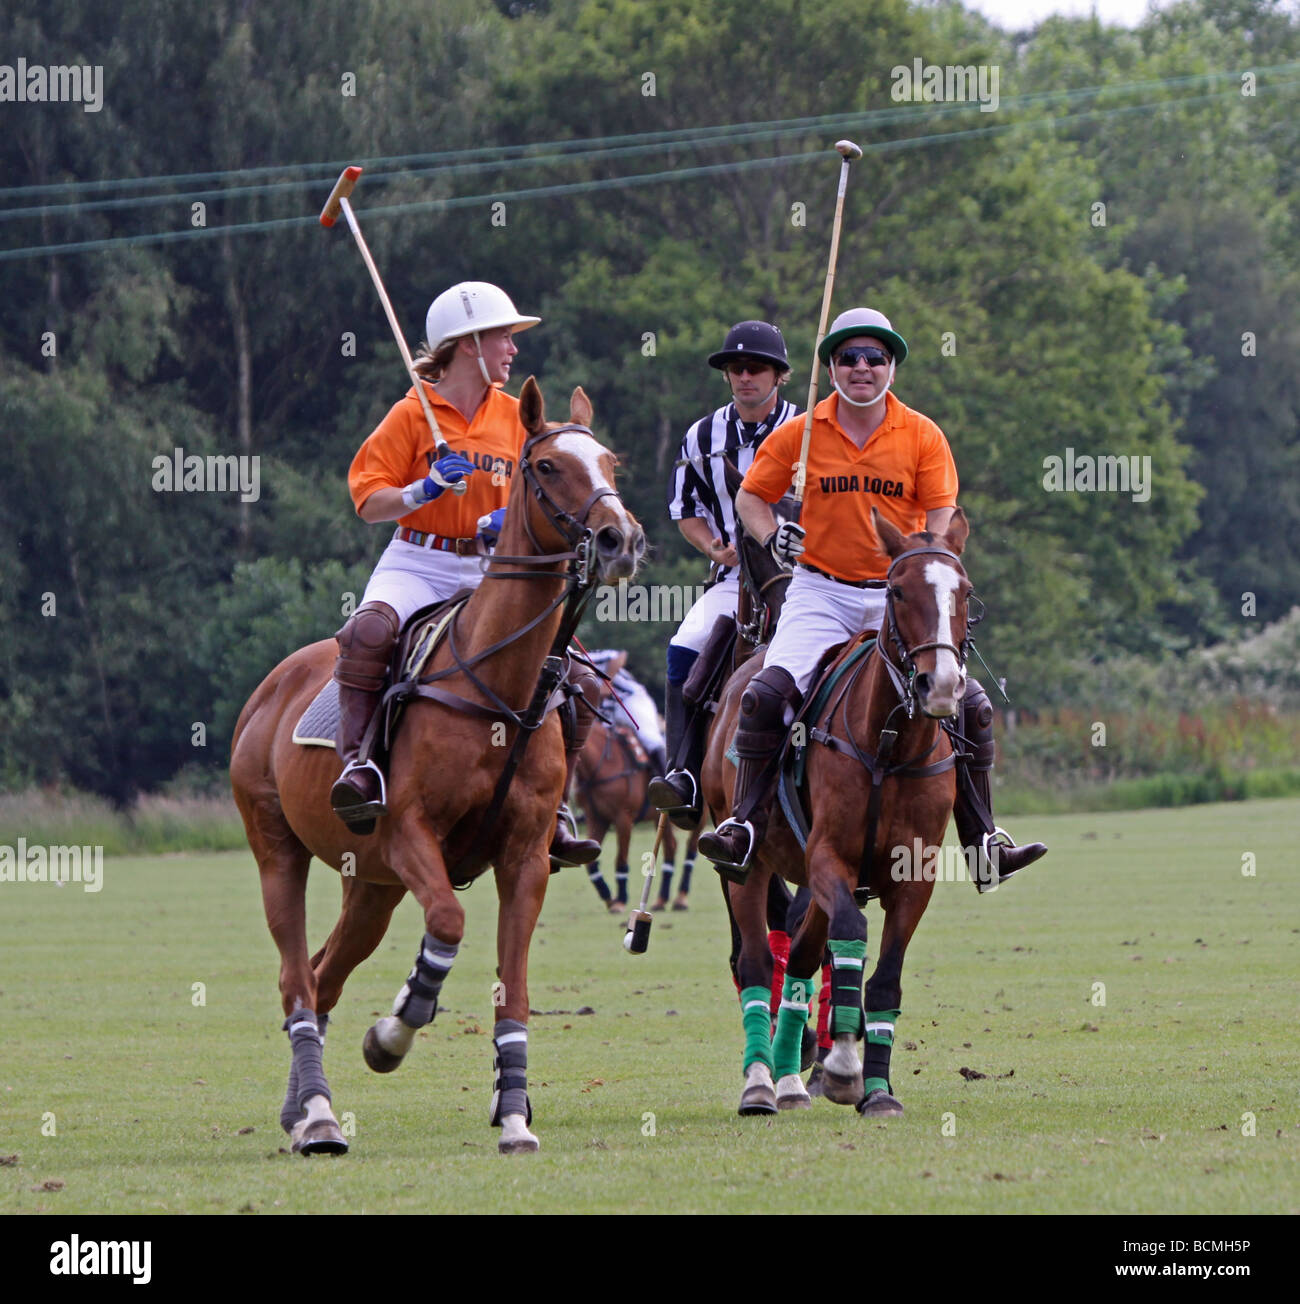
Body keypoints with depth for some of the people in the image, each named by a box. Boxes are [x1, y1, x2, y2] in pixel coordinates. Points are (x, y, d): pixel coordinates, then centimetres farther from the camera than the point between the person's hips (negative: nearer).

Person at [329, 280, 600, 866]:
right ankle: (356, 762, -34)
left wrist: (509, 522, -7)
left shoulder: (515, 417, 10)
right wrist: (425, 489, -20)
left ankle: (554, 808, -5)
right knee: (369, 630, -36)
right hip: (417, 564, -4)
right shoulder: (412, 414, -2)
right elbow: (369, 501, -3)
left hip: (489, 568, 4)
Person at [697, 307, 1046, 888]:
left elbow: (941, 520, -2)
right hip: (822, 591, -1)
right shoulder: (800, 435, 1)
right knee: (767, 693, -23)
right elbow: (750, 496, 10)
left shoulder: (923, 437, 0)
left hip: (899, 595, 1)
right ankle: (743, 824, -17)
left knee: (970, 704, -10)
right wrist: (771, 536, -11)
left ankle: (982, 842, -1)